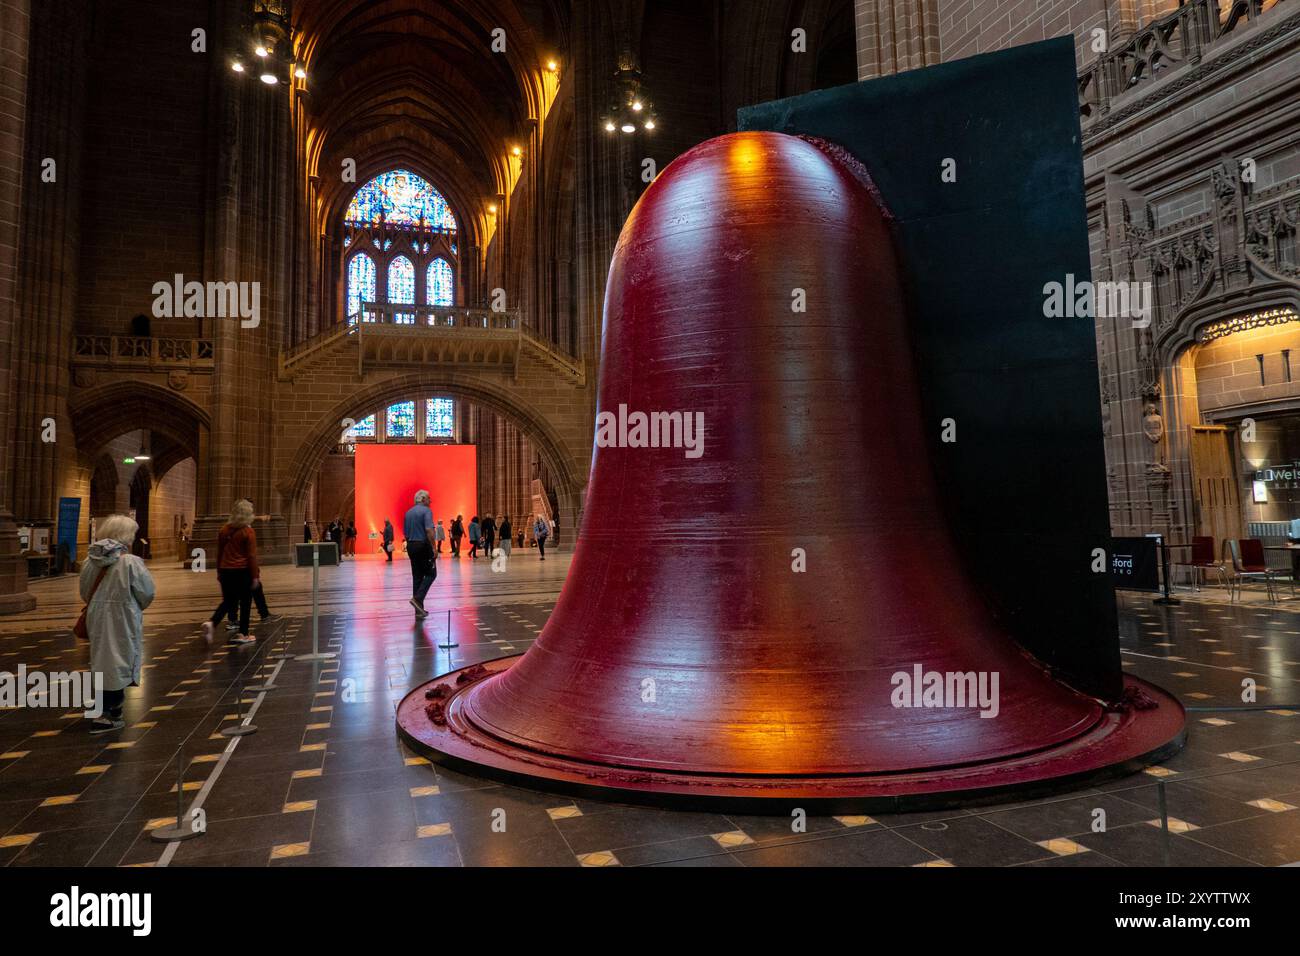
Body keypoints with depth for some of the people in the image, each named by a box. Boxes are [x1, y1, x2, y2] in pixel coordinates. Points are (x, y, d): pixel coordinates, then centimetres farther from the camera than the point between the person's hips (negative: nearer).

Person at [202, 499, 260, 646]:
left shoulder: (224, 530, 6)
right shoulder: (248, 532, -11)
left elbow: (219, 553, 12)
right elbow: (251, 556, -12)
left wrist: (219, 572, 21)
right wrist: (255, 576, -7)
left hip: (226, 570, 5)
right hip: (243, 571, -5)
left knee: (228, 601, 15)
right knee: (245, 602, 7)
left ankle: (211, 622, -8)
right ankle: (243, 634, 10)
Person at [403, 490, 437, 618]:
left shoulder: (408, 513, 14)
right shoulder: (426, 511, -9)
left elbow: (405, 533, 16)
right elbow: (429, 530, -21)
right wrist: (434, 547, -18)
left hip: (411, 546, 7)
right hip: (423, 545, -7)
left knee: (417, 576, 9)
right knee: (431, 573, 3)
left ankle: (419, 609, 9)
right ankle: (417, 598, -14)